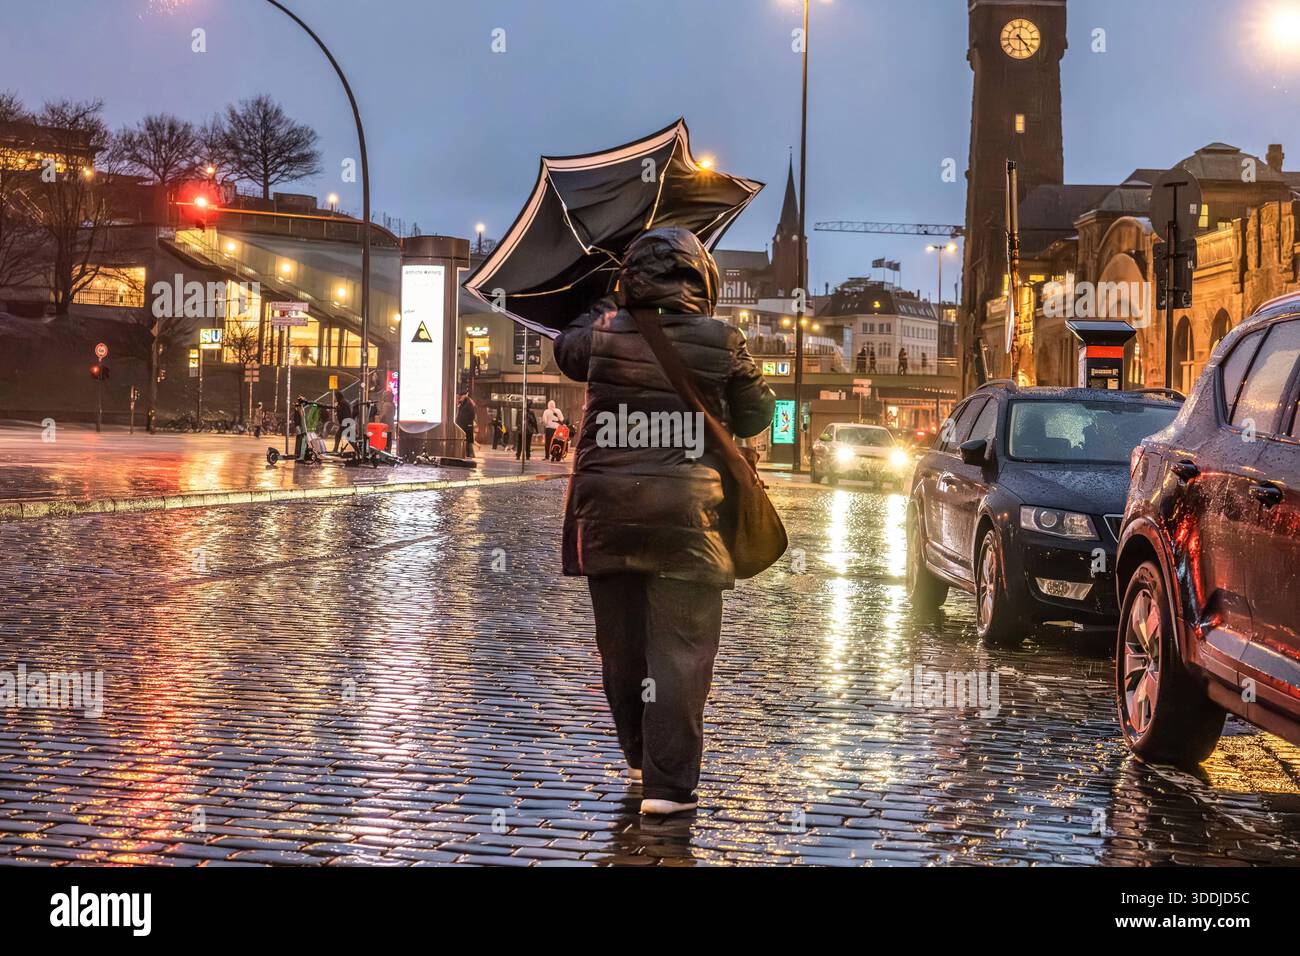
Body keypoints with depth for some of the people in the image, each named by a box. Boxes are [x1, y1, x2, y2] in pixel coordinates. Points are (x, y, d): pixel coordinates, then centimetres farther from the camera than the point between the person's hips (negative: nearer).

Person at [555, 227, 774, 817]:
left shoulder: (602, 332, 0)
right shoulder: (721, 342, -5)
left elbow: (566, 350, 23)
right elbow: (756, 415, 7)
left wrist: (608, 307, 36)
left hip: (606, 506, 3)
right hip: (686, 509, -3)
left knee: (621, 642, 16)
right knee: (680, 647, 0)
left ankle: (640, 758, 31)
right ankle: (667, 784, -4)